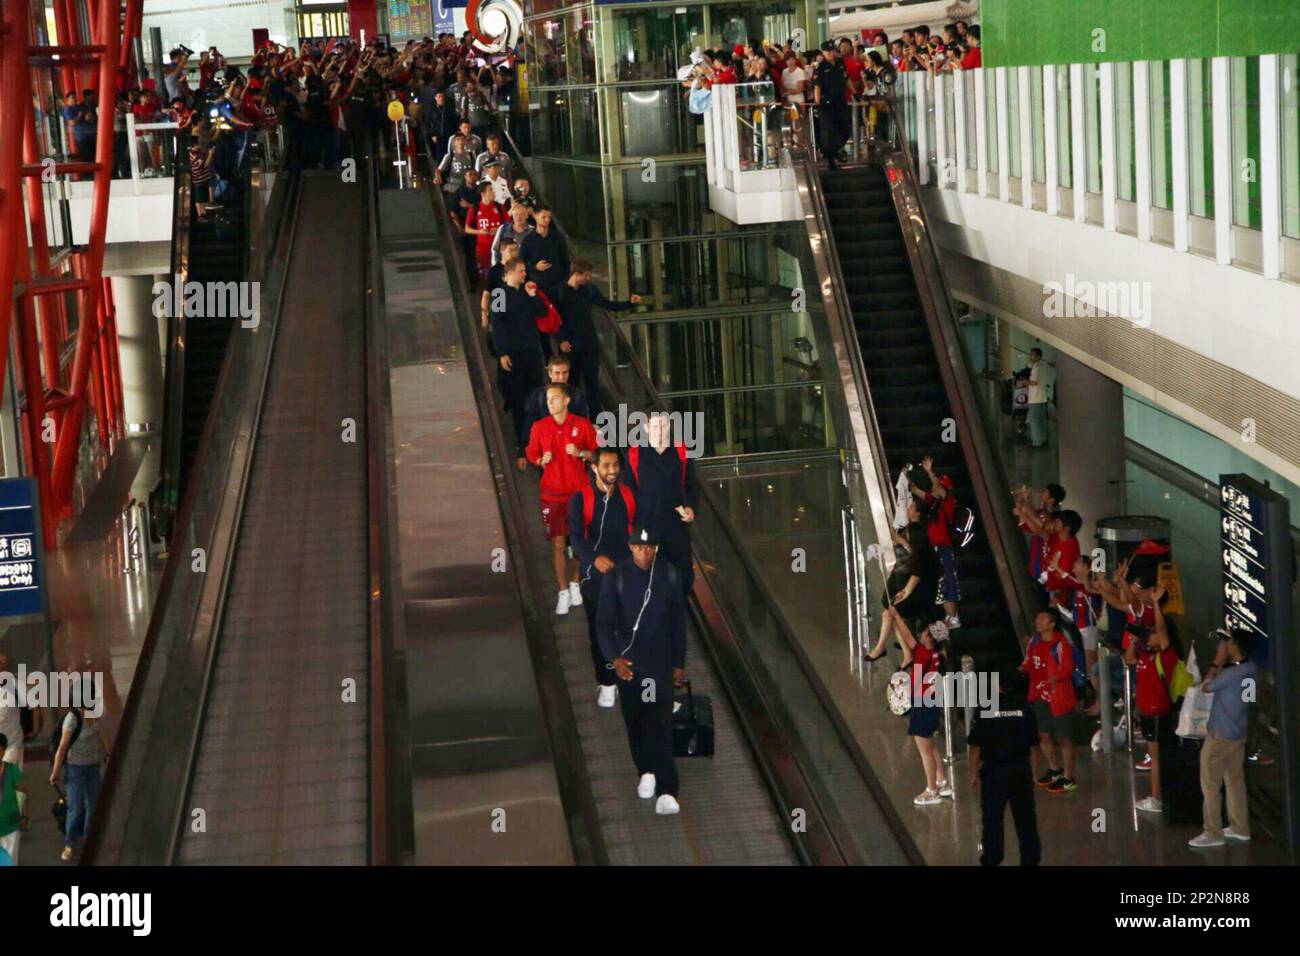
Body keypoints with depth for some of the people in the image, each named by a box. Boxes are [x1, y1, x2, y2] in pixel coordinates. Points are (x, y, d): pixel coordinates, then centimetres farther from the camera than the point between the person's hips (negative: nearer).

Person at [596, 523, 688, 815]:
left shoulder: (668, 575, -2)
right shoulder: (616, 577, -7)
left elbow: (678, 621, 6)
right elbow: (604, 622, -6)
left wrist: (679, 663, 9)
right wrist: (614, 658, -19)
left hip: (661, 662, 0)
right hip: (628, 662, 1)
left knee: (660, 724, -8)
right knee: (635, 722, 11)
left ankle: (666, 792, -13)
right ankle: (645, 772, 34)